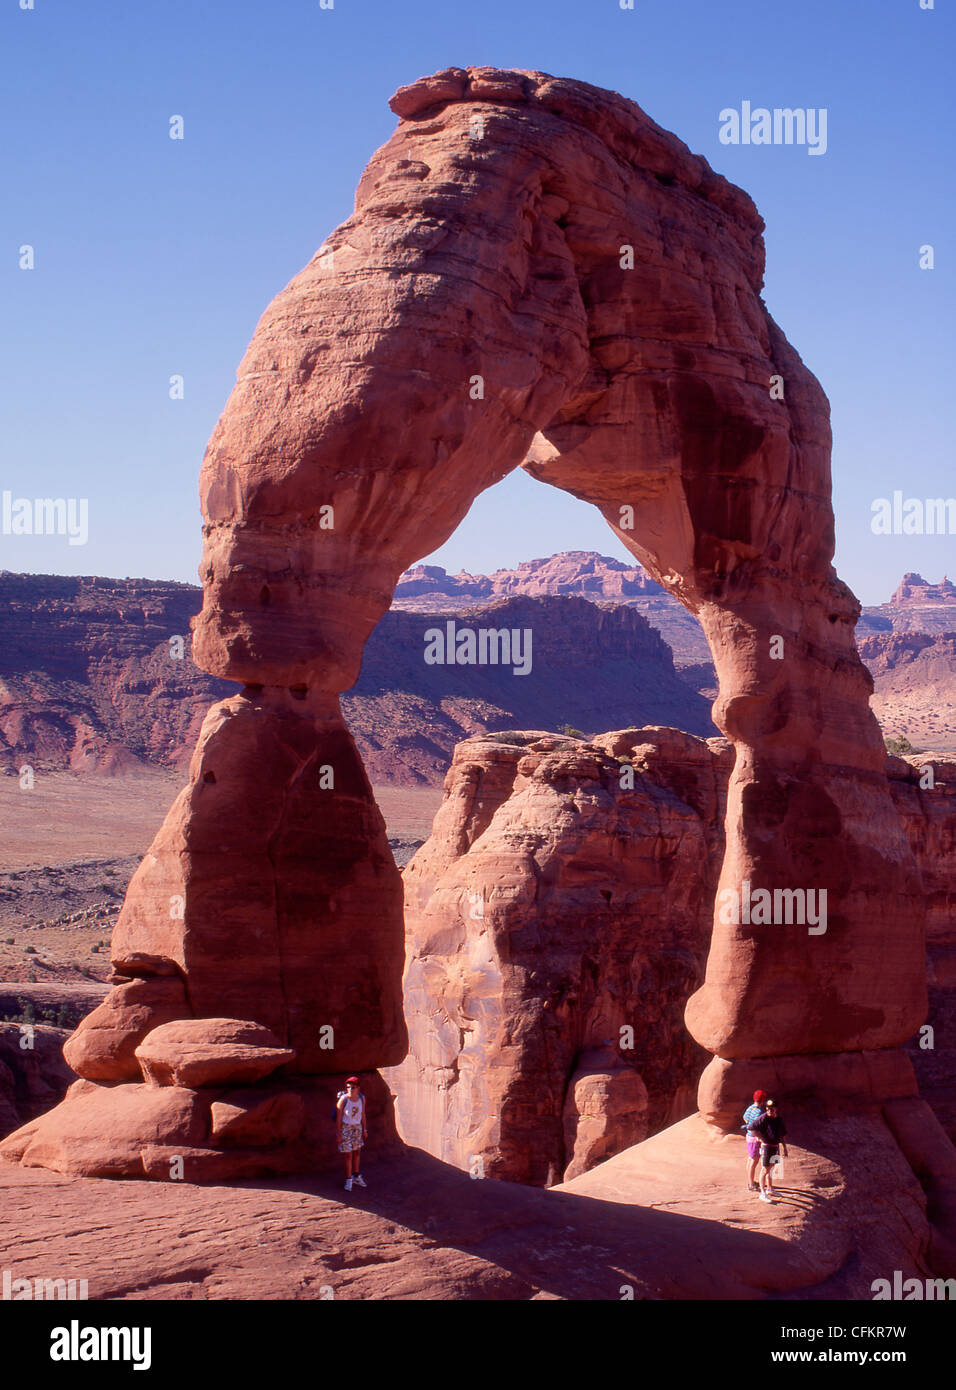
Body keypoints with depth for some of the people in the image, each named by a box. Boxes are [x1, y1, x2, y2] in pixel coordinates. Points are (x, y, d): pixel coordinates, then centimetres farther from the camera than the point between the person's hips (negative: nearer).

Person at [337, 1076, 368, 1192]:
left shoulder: (361, 1098, -7)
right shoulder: (343, 1099, -21)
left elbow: (363, 1115, 5)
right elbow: (338, 1117, -16)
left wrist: (364, 1129, 10)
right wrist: (338, 1133, -16)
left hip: (357, 1127, 5)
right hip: (345, 1127, -5)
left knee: (357, 1152, 17)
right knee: (348, 1155, -4)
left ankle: (356, 1176, 34)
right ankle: (348, 1180, 8)